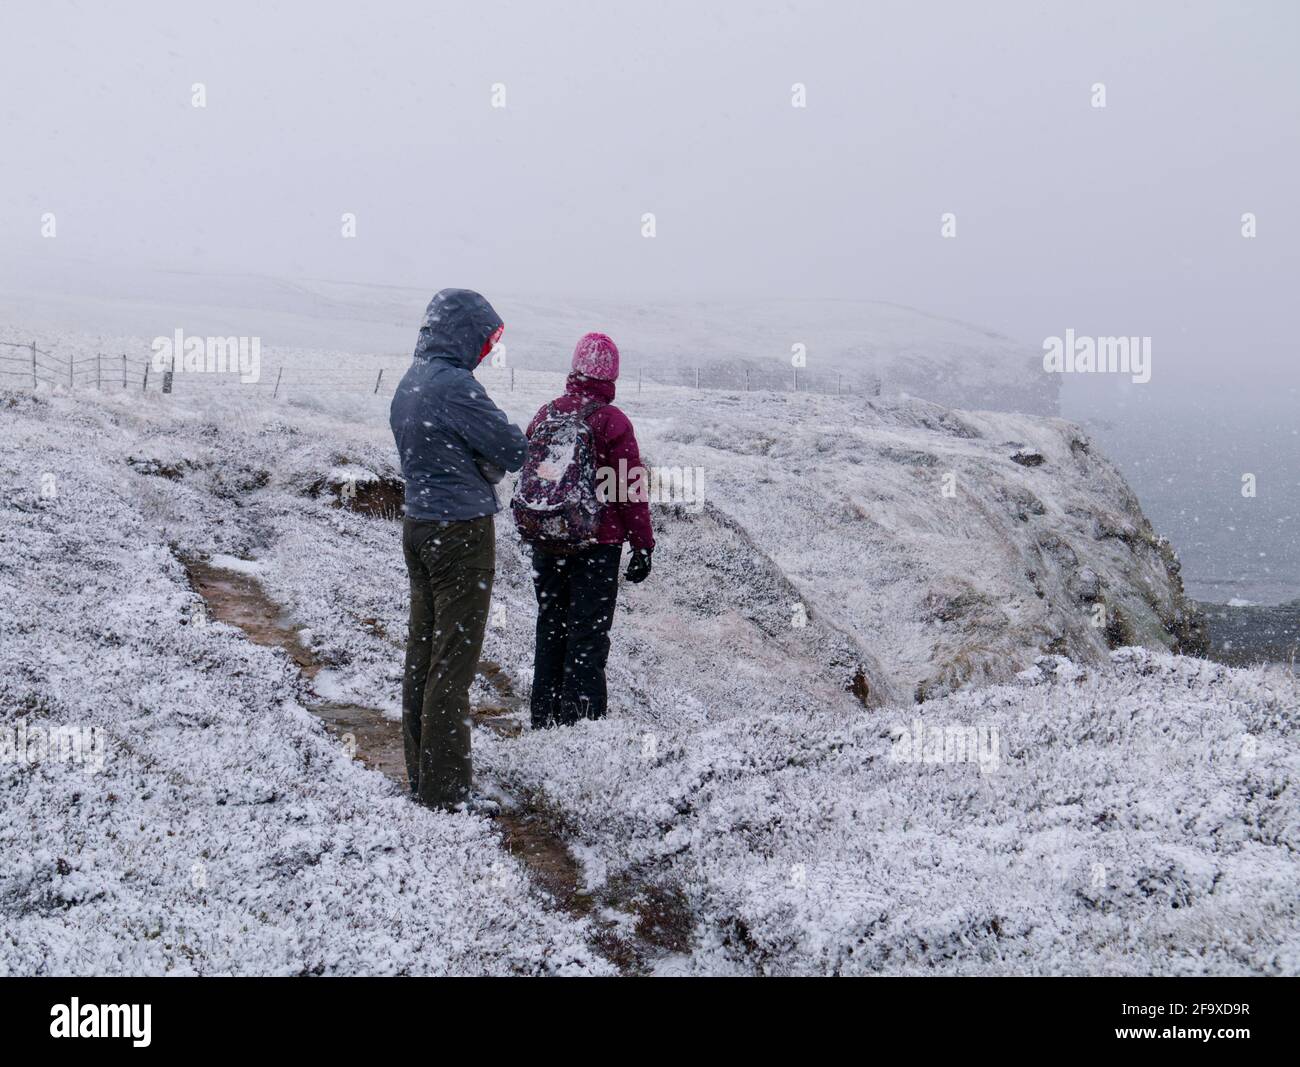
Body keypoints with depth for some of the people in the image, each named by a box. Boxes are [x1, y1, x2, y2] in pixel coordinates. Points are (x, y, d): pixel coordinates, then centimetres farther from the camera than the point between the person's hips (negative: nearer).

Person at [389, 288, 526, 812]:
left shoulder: (408, 384, 11)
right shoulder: (454, 385, -18)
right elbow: (513, 450, -16)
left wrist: (484, 464, 1)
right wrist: (507, 443, 6)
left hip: (419, 527, 9)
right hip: (462, 533, -9)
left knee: (422, 653, 13)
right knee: (453, 661, -4)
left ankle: (421, 772, 21)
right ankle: (445, 787, 1)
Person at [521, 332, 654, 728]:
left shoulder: (545, 415, 4)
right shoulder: (611, 421, -12)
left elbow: (527, 478, 12)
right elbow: (630, 489, -12)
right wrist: (642, 546, -5)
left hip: (546, 543, 5)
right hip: (597, 545, -5)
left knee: (550, 628, 15)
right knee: (588, 633, 1)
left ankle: (544, 718, 21)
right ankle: (581, 720, 0)